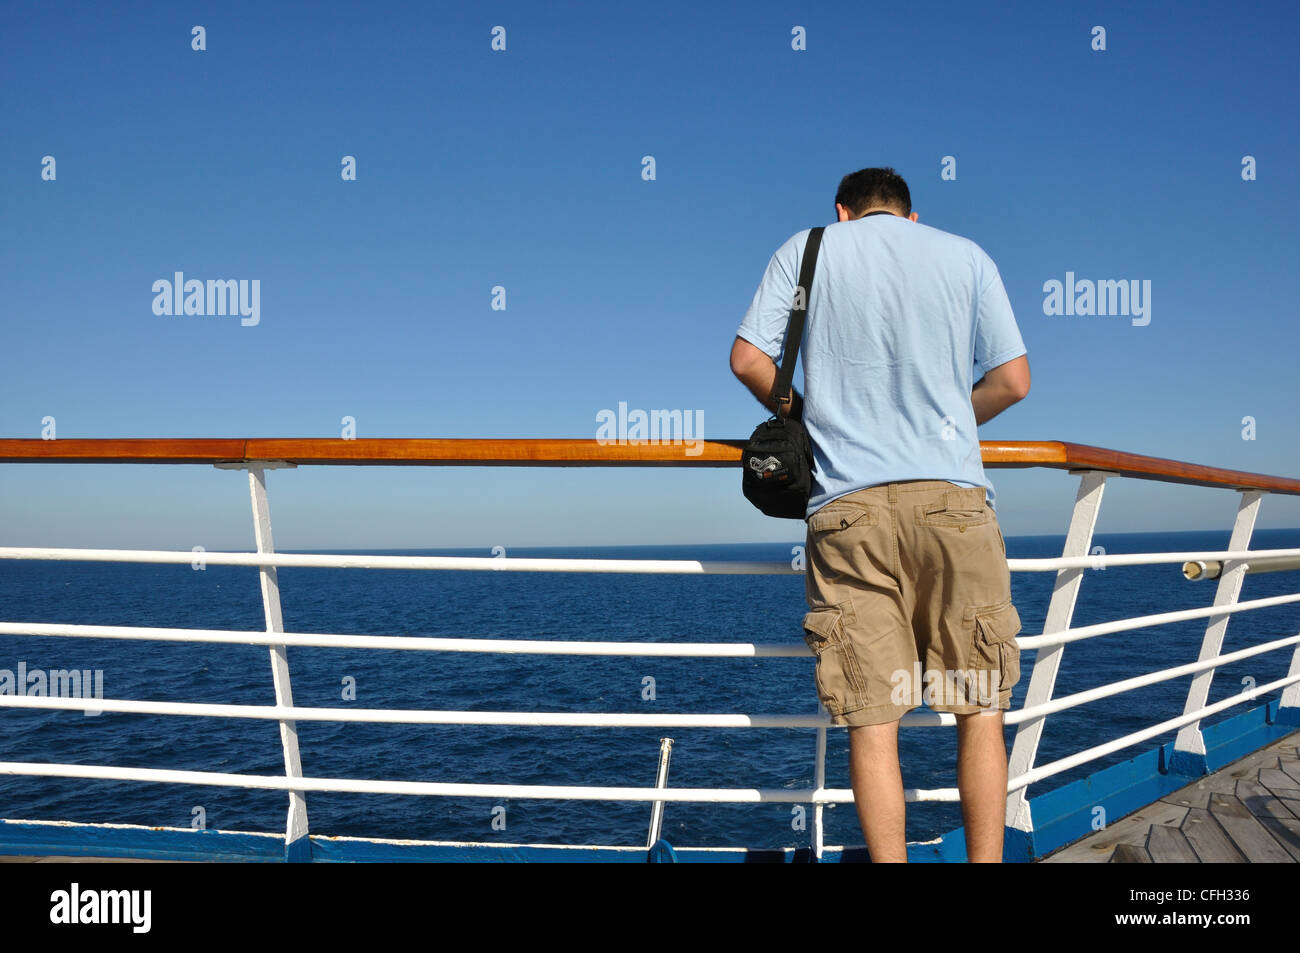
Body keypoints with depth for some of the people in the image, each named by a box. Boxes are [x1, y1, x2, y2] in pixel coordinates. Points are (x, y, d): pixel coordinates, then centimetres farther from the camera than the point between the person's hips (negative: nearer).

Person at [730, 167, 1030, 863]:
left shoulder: (806, 249, 14)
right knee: (980, 706, 9)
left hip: (847, 502, 0)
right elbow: (1012, 380, 9)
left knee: (871, 718, 1)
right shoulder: (966, 255, 15)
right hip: (951, 494, 1)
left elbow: (748, 359, 4)